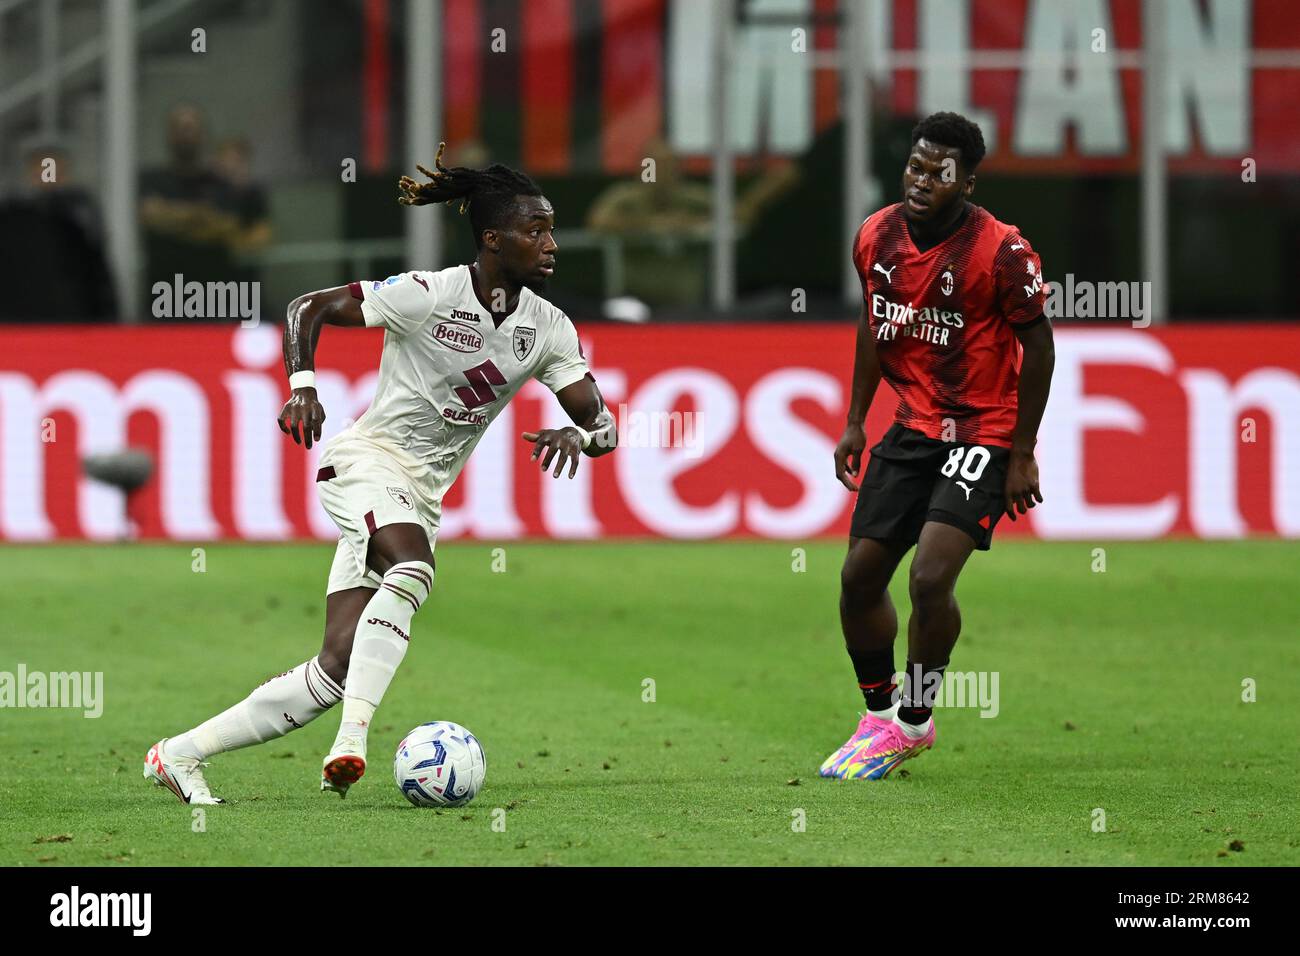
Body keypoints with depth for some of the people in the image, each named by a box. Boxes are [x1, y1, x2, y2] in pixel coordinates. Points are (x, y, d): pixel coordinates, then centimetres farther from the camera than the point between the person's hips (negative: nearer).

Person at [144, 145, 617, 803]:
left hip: (422, 498, 6)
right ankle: (352, 740, -41)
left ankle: (180, 754, 4)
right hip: (367, 460, -6)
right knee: (414, 565, -38)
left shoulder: (549, 330, 1)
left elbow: (603, 425, 0)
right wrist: (303, 386, -23)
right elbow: (308, 308, -7)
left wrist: (578, 435, -24)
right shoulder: (429, 294, -14)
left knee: (335, 671, -4)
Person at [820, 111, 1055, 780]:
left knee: (930, 578, -19)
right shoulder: (877, 236, -1)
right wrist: (855, 421, 14)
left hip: (983, 431, -6)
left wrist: (1022, 455, -10)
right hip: (912, 425, 6)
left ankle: (914, 723, 0)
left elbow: (1037, 344, -10)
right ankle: (879, 715, 25)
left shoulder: (1002, 252, -19)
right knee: (860, 577, 5)